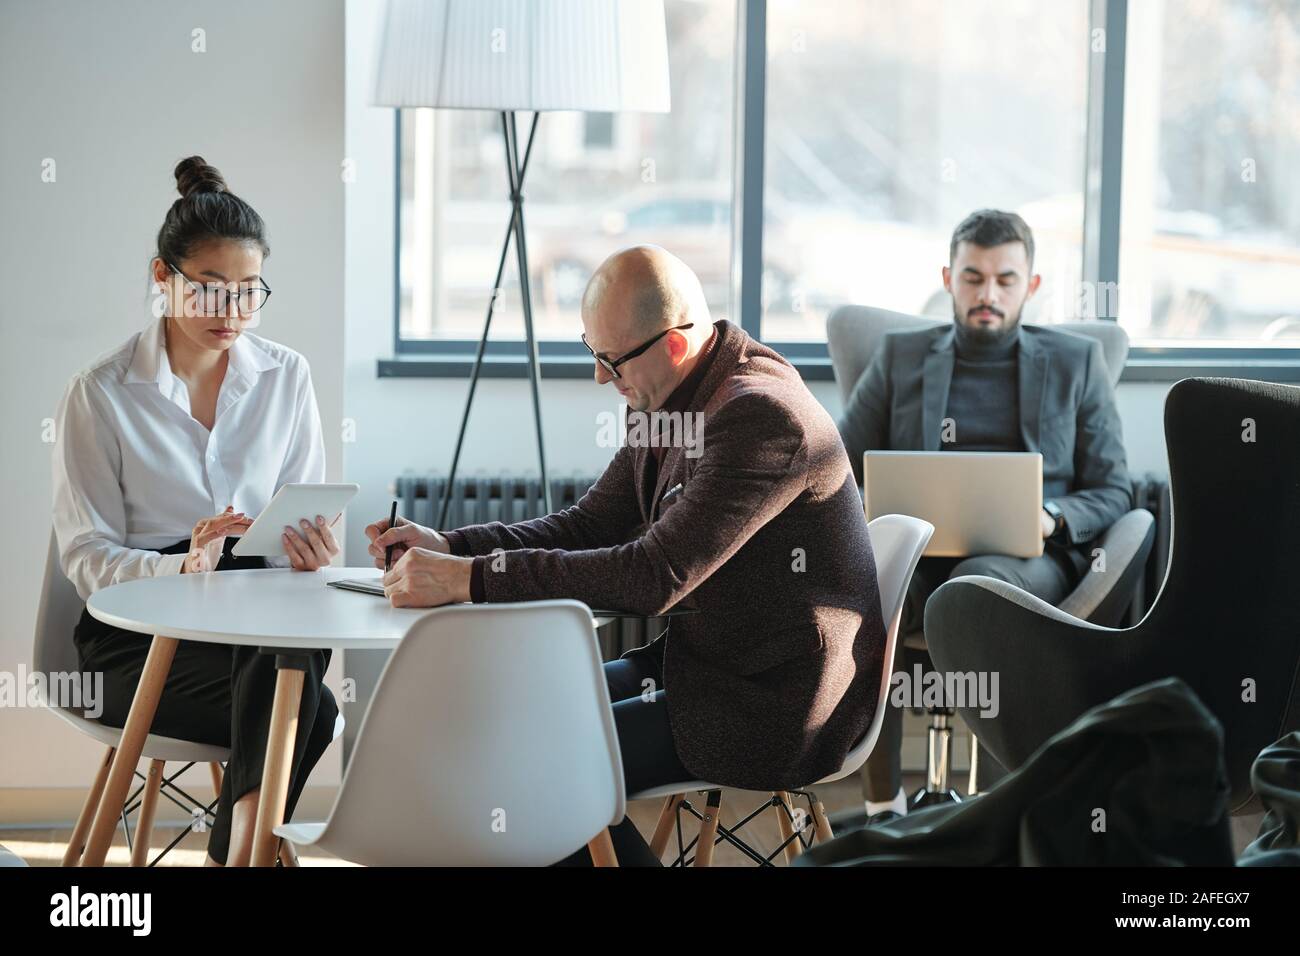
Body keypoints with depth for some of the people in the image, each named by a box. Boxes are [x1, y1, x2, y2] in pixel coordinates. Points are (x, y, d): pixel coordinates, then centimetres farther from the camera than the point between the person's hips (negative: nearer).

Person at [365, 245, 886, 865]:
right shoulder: (666, 405, 6)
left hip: (772, 706, -10)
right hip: (705, 662, 10)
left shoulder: (762, 417, -24)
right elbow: (588, 527, 13)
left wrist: (472, 579, -29)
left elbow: (657, 575, -29)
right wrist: (448, 547, -3)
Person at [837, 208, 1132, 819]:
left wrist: (1052, 516, -9)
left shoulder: (1076, 362, 18)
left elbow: (1113, 492, 14)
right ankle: (882, 807, -28)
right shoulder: (901, 357, 21)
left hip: (1029, 559, -1)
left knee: (977, 584, -40)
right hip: (919, 554, 1)